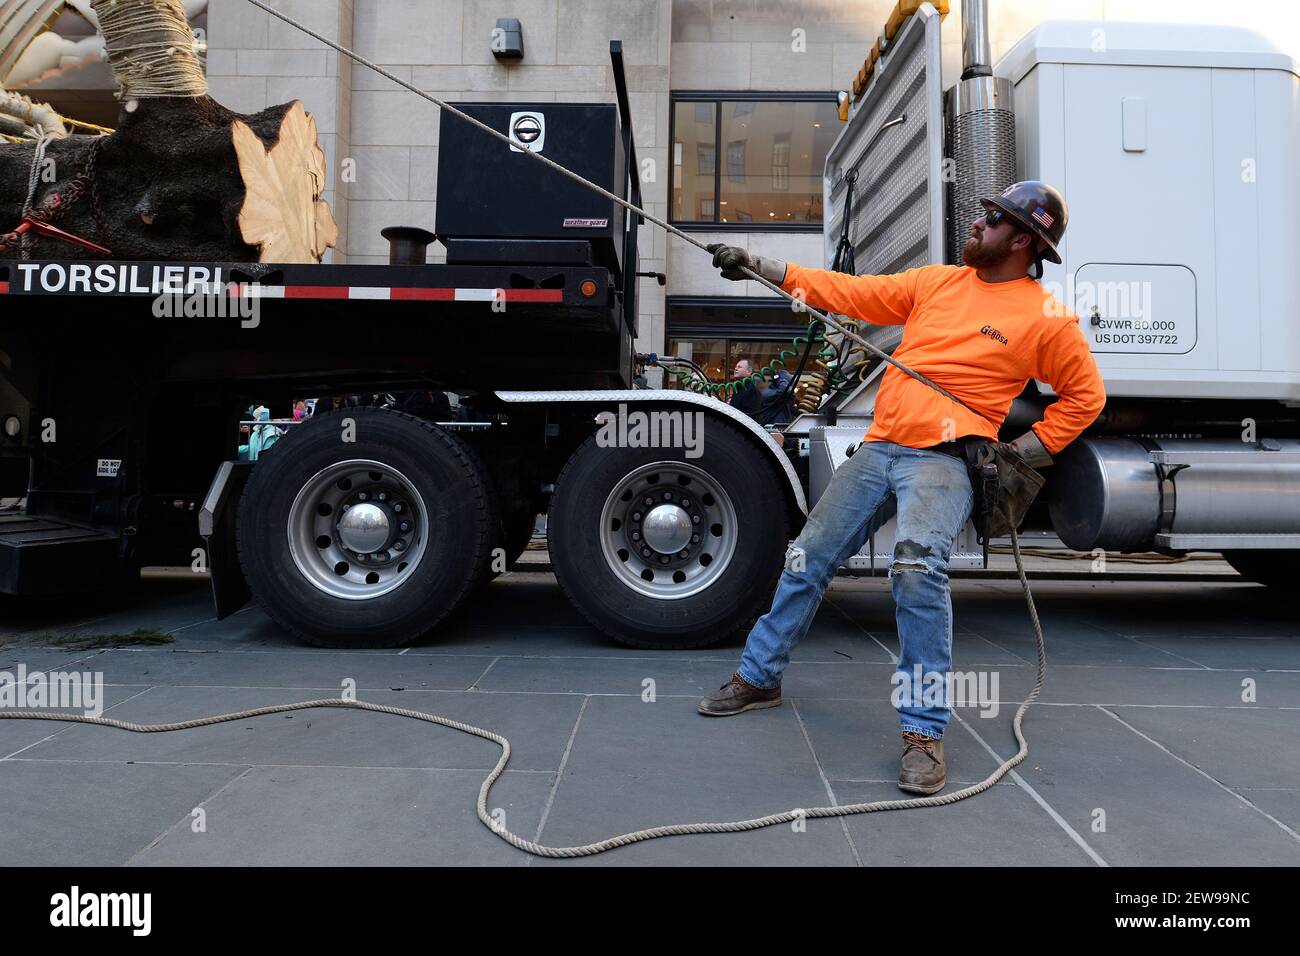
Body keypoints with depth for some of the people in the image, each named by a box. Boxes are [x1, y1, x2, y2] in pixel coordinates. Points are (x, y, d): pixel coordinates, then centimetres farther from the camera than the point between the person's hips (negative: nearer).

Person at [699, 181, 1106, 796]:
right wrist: (756, 266, 11)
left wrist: (1033, 447, -4)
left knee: (917, 567, -31)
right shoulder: (936, 282, 15)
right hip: (879, 447, 6)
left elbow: (1085, 394, 9)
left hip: (943, 459, -6)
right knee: (808, 559, 9)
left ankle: (923, 732, -18)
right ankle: (759, 677, 26)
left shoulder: (1045, 317, 2)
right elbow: (853, 293, 14)